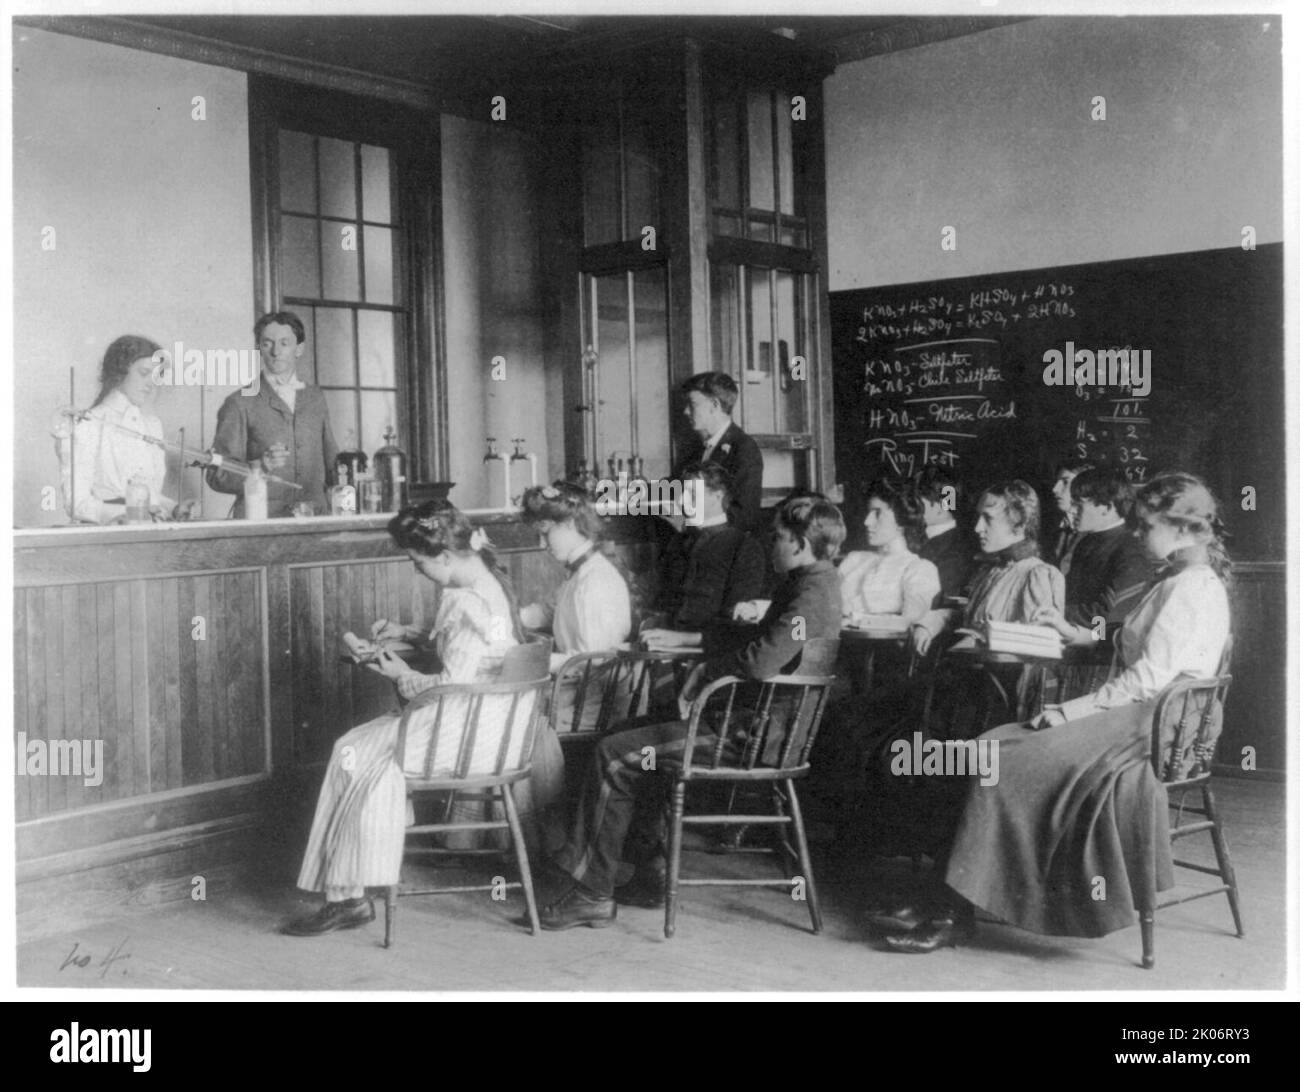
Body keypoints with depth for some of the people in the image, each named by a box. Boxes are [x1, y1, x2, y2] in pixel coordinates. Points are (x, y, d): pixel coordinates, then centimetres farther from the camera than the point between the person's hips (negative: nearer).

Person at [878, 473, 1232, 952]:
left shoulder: (1192, 588, -12)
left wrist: (1070, 711, -17)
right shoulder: (1175, 581, 21)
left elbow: (1147, 679, -20)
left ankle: (956, 916, -14)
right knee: (992, 749, -6)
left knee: (1008, 766, -20)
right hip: (1131, 715, 10)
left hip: (1149, 727, -10)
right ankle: (948, 906, -11)